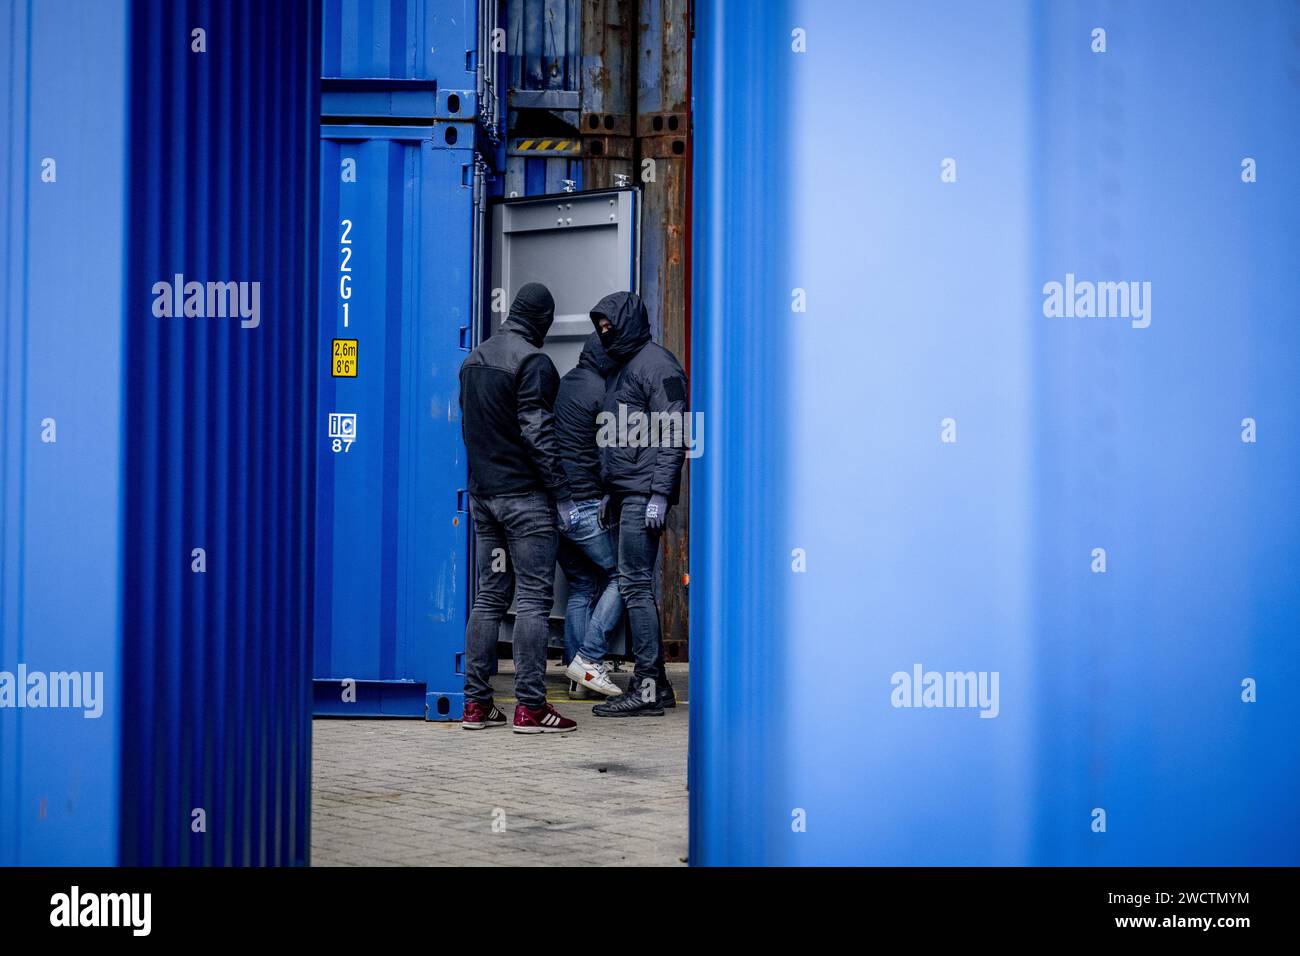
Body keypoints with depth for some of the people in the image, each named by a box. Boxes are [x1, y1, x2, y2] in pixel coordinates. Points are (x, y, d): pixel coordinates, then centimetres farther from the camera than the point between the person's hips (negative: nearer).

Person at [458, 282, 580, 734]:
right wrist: (563, 496, -14)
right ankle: (530, 706, -6)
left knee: (489, 596, 11)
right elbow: (538, 434, -17)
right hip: (525, 495, -8)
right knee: (533, 599, -4)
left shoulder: (474, 359, 13)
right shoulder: (533, 362, -12)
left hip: (482, 493, 8)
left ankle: (476, 702, 10)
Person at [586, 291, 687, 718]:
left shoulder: (656, 364, -8)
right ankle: (655, 684, 11)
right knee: (632, 585, 8)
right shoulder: (622, 367, 23)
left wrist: (660, 493, -20)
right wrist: (609, 491, 21)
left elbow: (672, 434, -15)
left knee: (635, 584, -11)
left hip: (644, 495, -10)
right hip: (623, 494, 10)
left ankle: (647, 686, -9)